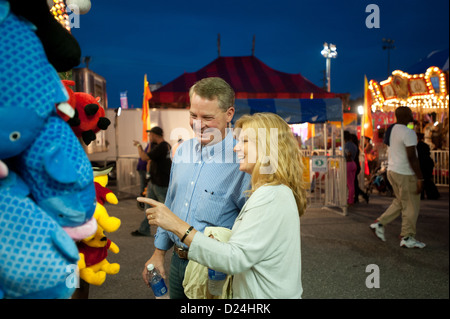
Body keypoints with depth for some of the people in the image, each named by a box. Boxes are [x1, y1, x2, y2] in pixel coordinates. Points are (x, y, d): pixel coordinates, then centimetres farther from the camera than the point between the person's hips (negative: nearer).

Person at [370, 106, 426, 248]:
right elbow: (412, 157, -23)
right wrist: (420, 178, -19)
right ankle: (407, 238, 11)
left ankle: (379, 223, 17)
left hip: (392, 170, 9)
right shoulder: (408, 132, -19)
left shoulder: (392, 129, 9)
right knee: (411, 206, 3)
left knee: (400, 202, 21)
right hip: (405, 174, -9)